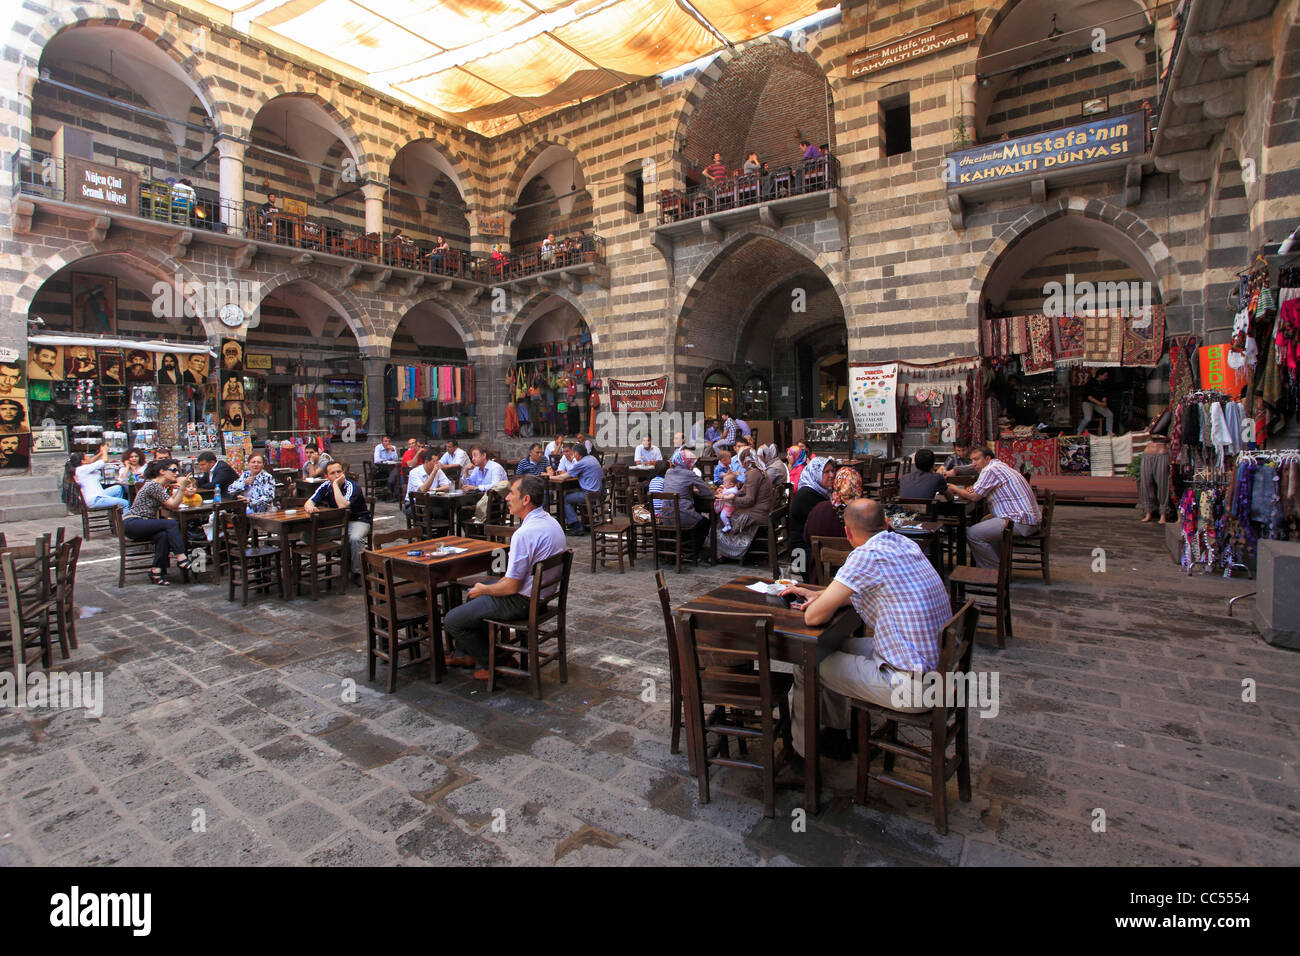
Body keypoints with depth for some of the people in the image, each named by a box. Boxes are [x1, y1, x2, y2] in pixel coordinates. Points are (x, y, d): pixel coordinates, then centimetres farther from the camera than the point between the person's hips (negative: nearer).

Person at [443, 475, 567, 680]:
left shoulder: (525, 534, -28)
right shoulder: (551, 522, 2)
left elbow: (511, 586, -24)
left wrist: (483, 589, -5)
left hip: (521, 602, -10)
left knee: (451, 621, -1)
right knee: (471, 594, 29)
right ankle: (468, 654, 36)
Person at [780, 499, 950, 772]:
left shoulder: (867, 555, -21)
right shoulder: (904, 543, 4)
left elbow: (813, 617, -19)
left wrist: (819, 603, 3)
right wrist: (819, 594, 20)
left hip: (913, 685, -9)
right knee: (832, 647, 22)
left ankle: (802, 754, 25)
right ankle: (836, 735, 38)